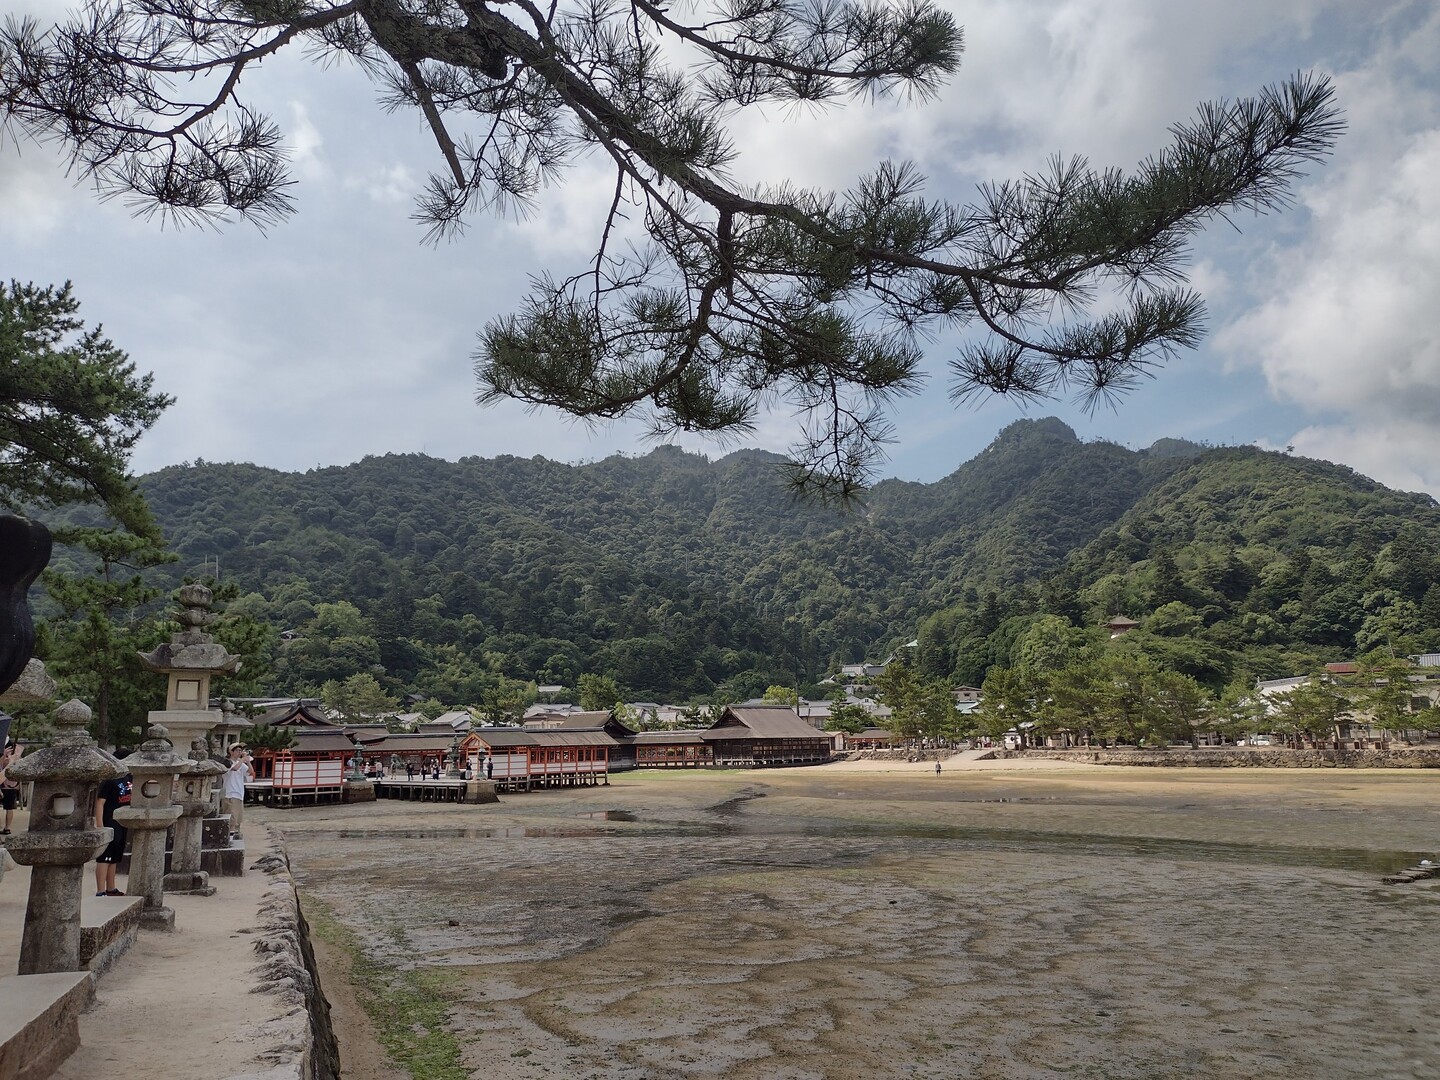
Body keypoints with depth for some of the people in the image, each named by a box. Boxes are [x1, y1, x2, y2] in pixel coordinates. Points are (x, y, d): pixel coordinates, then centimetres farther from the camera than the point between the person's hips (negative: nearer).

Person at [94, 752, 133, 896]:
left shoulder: (129, 778, 8)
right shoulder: (109, 781, -14)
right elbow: (99, 803, -17)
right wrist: (100, 826, -20)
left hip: (122, 825, 8)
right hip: (109, 825, -8)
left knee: (114, 859, 15)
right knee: (104, 859, -5)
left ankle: (111, 890, 23)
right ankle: (100, 892, -3)